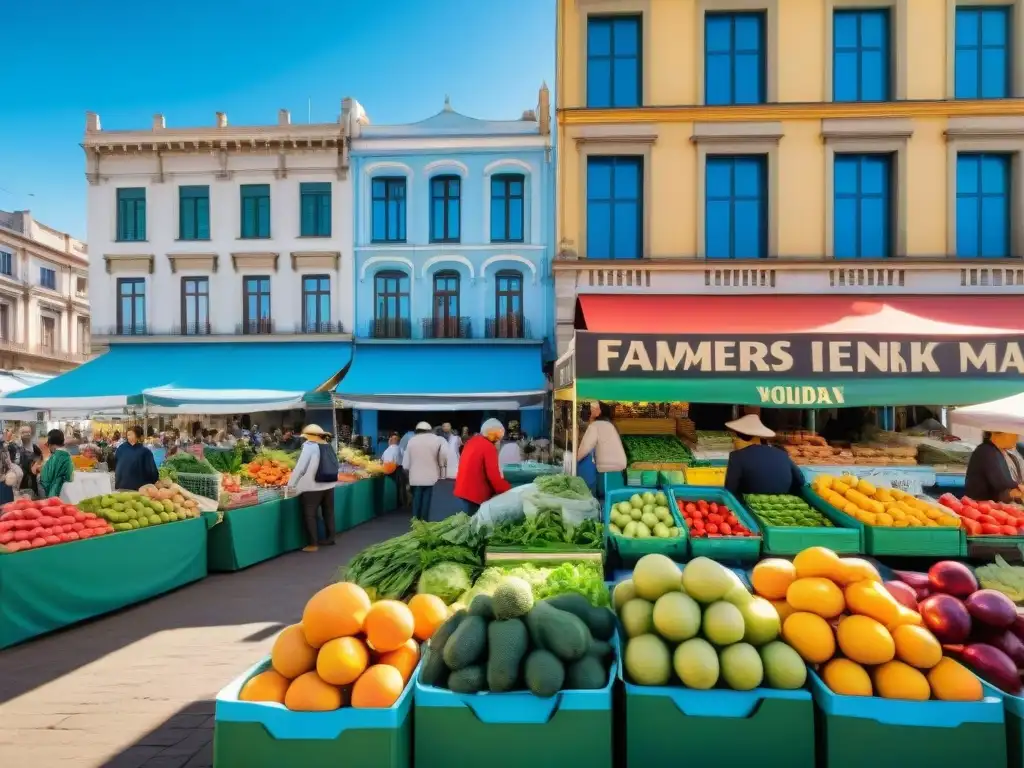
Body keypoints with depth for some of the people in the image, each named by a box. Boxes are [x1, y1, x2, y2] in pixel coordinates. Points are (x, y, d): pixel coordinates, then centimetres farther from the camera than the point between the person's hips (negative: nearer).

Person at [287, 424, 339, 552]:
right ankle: (330, 538, 24)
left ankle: (313, 544, 2)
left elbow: (300, 467, -13)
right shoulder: (329, 446, 7)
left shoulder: (309, 446, -13)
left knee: (309, 515, 1)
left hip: (311, 487, -7)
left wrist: (291, 484, -4)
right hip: (329, 485, 7)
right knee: (328, 512, 16)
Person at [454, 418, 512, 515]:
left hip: (464, 489, 9)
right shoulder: (489, 447, -17)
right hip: (476, 492, -9)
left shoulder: (472, 441, 10)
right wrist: (509, 489, -10)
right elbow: (494, 476, -20)